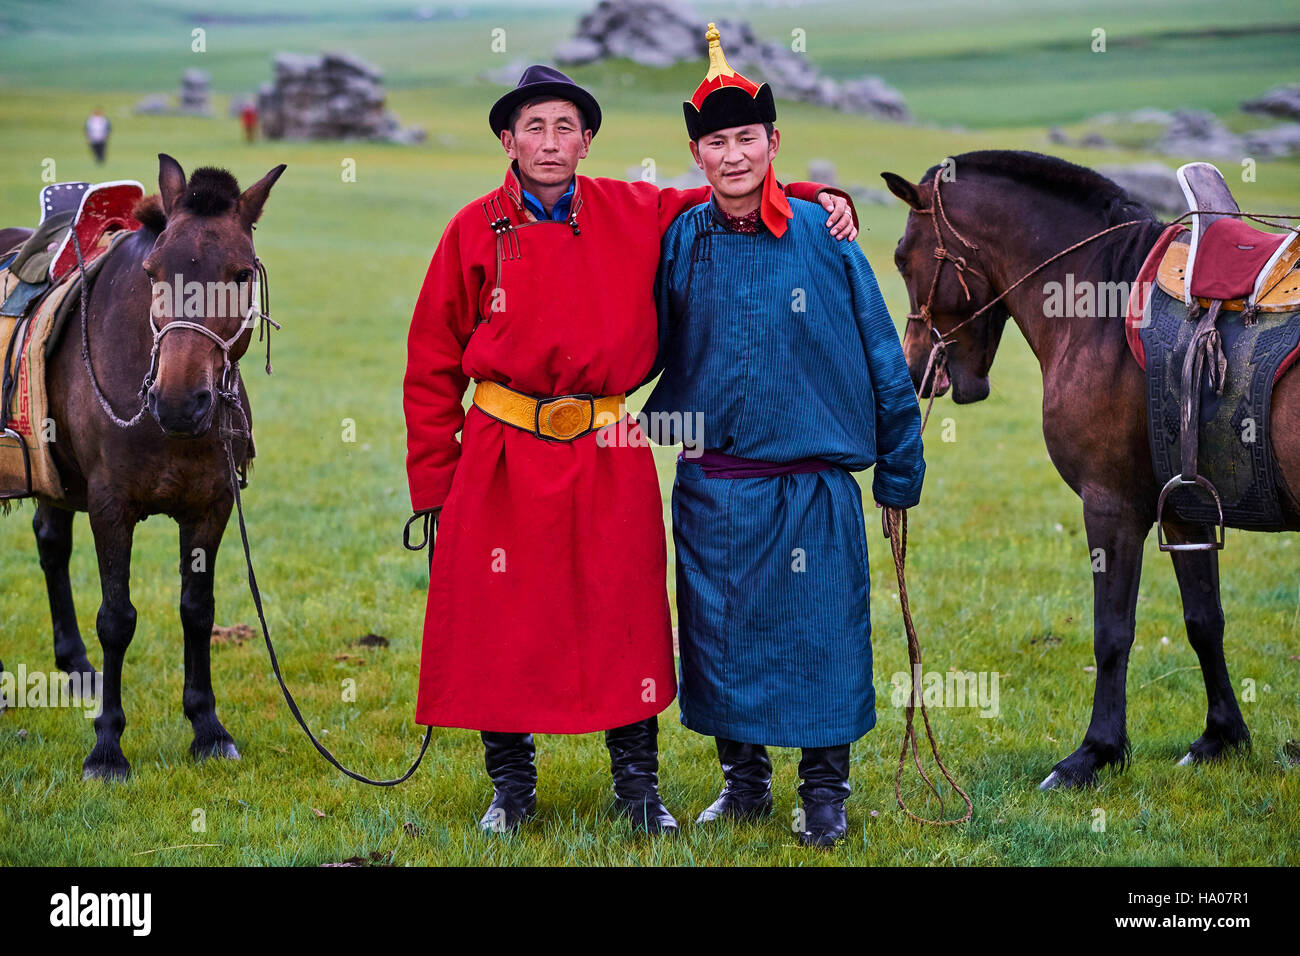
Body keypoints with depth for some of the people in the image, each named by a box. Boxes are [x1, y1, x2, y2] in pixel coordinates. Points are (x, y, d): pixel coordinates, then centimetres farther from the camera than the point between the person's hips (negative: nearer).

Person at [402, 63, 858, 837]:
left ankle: (638, 787, 19)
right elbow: (432, 367, 5)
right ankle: (511, 788, 22)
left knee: (626, 620, 4)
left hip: (609, 457, 1)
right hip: (501, 457, -1)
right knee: (499, 624, 4)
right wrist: (433, 484, 3)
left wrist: (819, 201, 2)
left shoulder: (635, 215, 2)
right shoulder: (475, 231, 0)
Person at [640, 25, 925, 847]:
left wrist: (899, 471, 5)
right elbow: (653, 350, 14)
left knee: (817, 638, 3)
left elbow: (880, 357, 2)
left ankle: (825, 790, 19)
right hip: (711, 488, 2)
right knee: (723, 638, 10)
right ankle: (744, 779, 27)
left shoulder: (822, 239, -4)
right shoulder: (682, 244, 1)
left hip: (812, 484, -2)